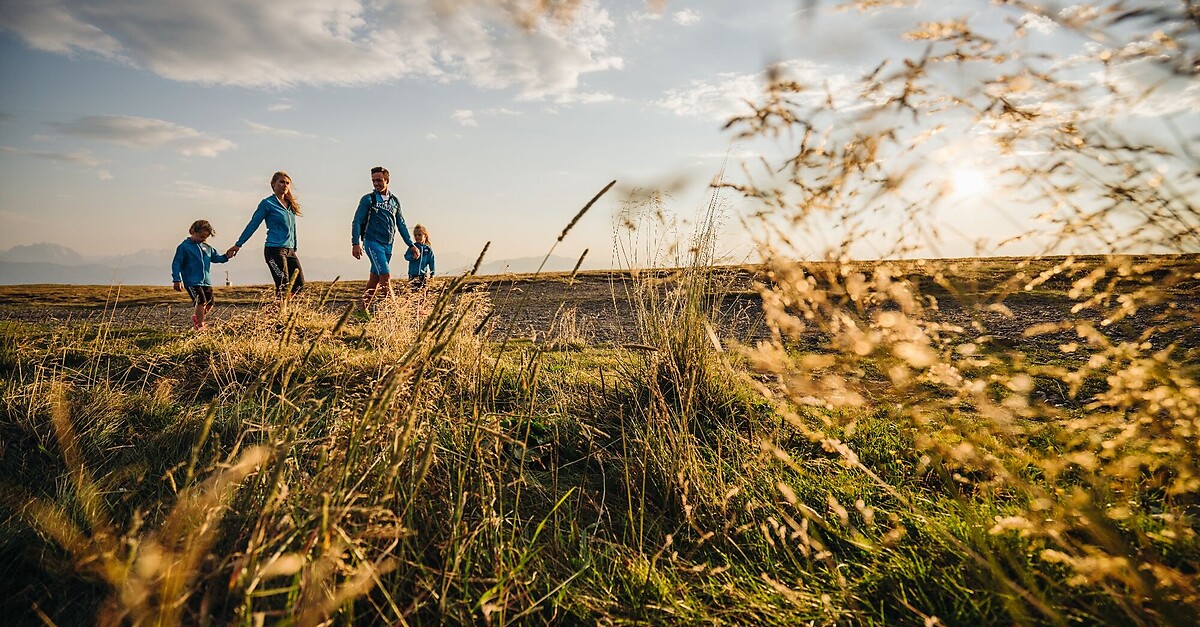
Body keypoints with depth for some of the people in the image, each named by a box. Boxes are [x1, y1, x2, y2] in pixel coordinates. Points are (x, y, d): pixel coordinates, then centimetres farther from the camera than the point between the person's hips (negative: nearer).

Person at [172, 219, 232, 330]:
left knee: (209, 305, 8)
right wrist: (177, 280, -12)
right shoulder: (184, 247, -5)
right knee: (201, 302, -18)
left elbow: (216, 258, 21)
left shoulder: (207, 248, 12)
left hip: (206, 282, 6)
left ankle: (196, 318, 35)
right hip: (192, 282, -6)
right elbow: (176, 263, -6)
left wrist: (226, 257, -2)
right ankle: (200, 326, -8)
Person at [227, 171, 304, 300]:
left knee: (299, 284, 1)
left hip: (289, 250, 7)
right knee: (283, 286, -12)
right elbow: (253, 225, 1)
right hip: (274, 250, -7)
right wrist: (238, 244, 4)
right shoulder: (267, 203, -3)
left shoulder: (290, 204, 16)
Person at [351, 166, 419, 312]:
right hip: (372, 243, -5)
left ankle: (363, 309, 17)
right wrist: (355, 244, -13)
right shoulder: (368, 199, 0)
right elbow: (357, 222, -2)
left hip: (387, 245, 5)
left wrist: (411, 245, 15)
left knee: (375, 279, 8)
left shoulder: (395, 201, 14)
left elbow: (401, 225, 19)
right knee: (386, 276, -17)